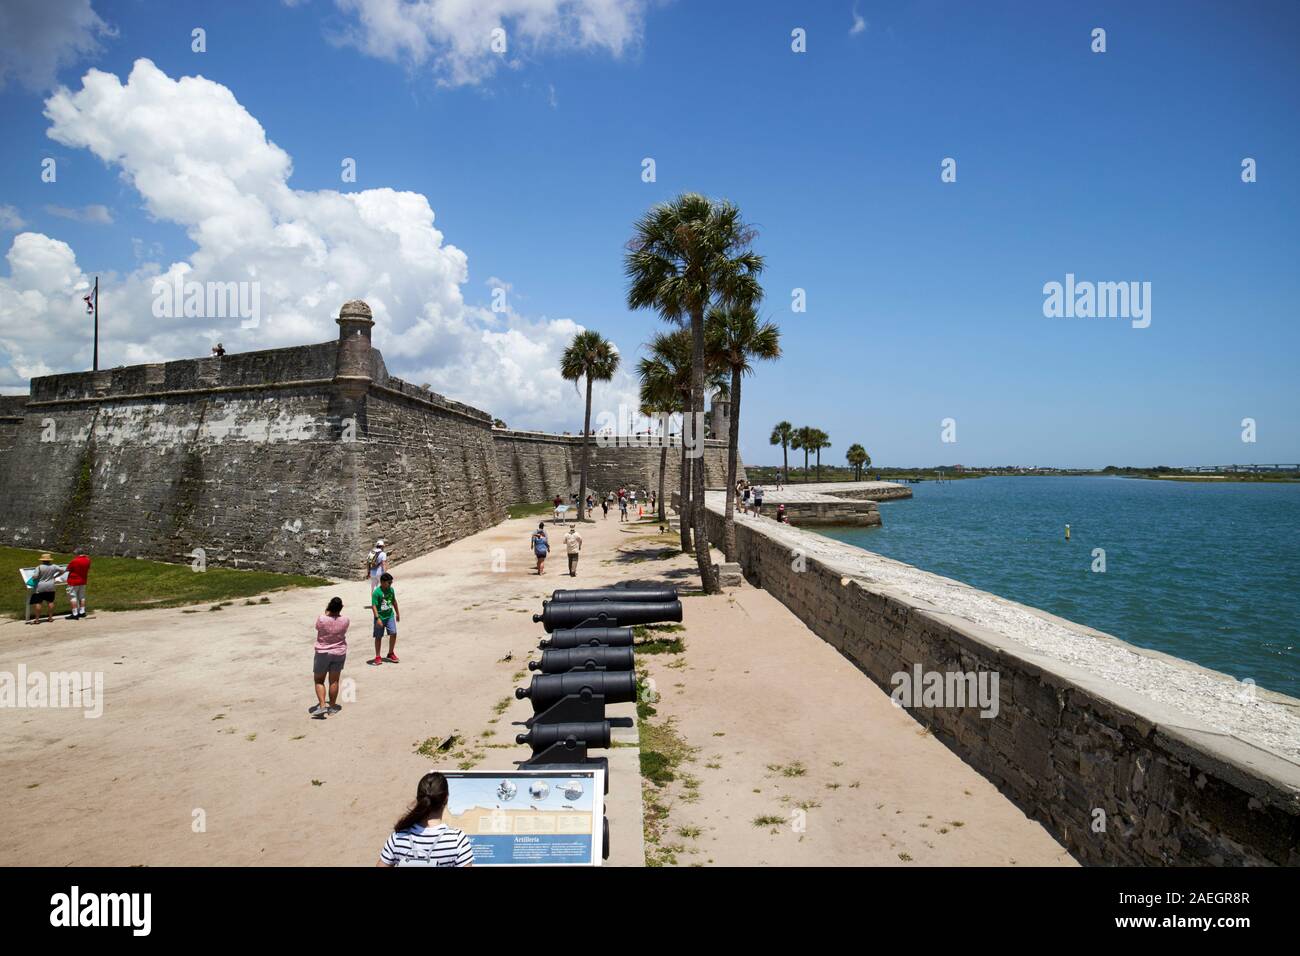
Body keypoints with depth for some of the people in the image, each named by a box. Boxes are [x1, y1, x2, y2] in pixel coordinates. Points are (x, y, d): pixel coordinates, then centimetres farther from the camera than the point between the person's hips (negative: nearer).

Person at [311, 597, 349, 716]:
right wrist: (336, 612, 9)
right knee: (334, 681, 11)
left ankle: (322, 706, -1)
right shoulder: (345, 621, -11)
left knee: (319, 680, 10)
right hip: (339, 653, 2)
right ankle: (332, 706, 18)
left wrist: (326, 612, 6)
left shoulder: (321, 619, -19)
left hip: (323, 653, -2)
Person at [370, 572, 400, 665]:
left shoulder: (391, 590, 2)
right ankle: (377, 657, 17)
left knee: (393, 633, -4)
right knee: (378, 637, 5)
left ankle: (390, 654, 13)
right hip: (380, 617, -5)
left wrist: (397, 613, 22)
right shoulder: (376, 592, -17)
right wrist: (377, 618, -28)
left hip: (390, 616, 5)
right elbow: (374, 606, -20)